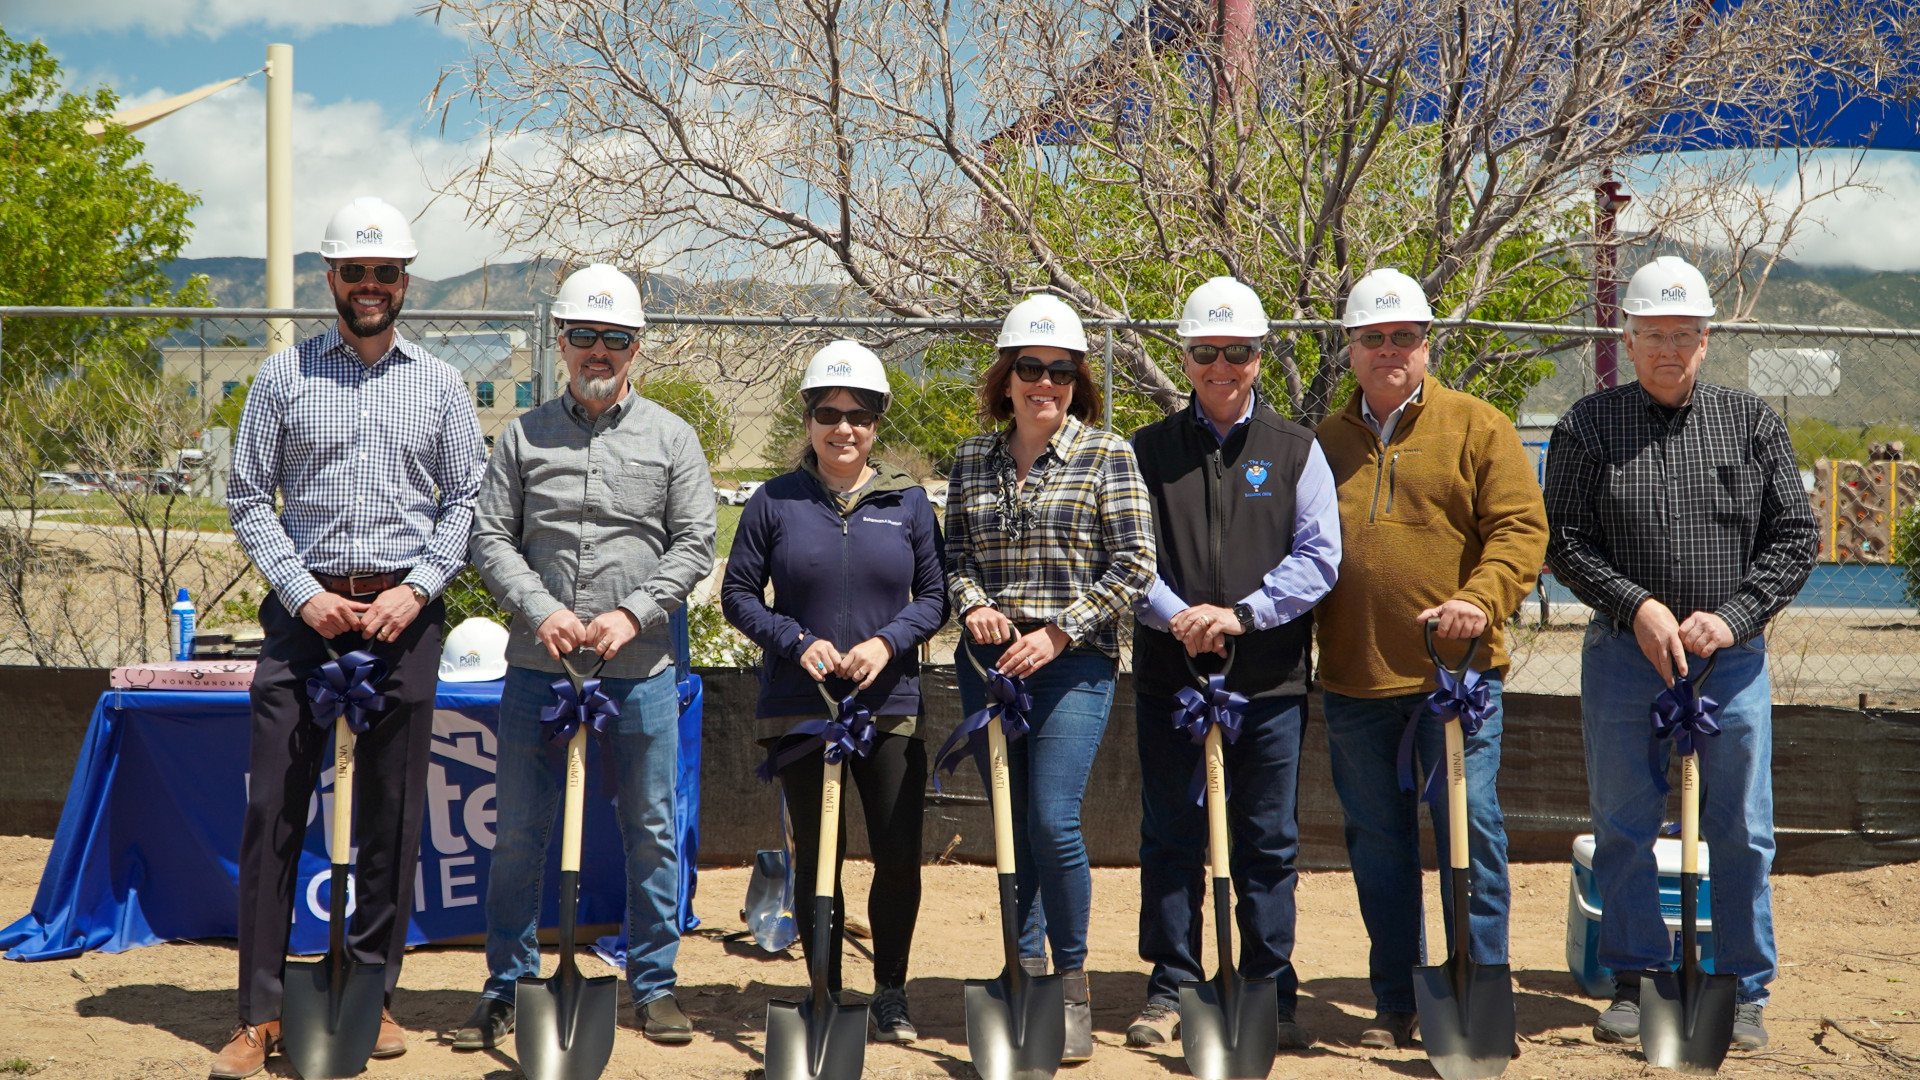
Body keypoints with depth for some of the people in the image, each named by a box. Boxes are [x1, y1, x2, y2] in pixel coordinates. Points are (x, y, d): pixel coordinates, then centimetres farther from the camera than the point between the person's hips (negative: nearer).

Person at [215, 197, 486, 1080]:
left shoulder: (439, 384, 9)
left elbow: (467, 499, 8)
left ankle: (373, 993, 16)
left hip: (404, 616, 1)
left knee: (391, 815, 5)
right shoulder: (283, 376, 6)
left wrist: (418, 586, -6)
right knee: (274, 807, -5)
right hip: (304, 610, -1)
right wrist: (304, 593, -7)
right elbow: (247, 499, 4)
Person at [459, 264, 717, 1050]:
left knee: (650, 832, 5)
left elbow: (695, 544, 2)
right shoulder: (524, 437, 7)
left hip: (640, 669, 0)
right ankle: (507, 988, 15)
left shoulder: (670, 438, 6)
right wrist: (541, 611, -11)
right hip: (538, 664, 0)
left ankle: (653, 984, 17)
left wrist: (632, 613, -11)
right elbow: (490, 538, 4)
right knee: (518, 833, 4)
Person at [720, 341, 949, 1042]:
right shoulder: (774, 502, 3)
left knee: (900, 855, -4)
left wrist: (890, 641, -10)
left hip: (891, 705, 1)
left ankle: (890, 992, 13)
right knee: (816, 855, 4)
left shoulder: (908, 502, 6)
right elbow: (738, 594, 4)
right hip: (800, 708, 0)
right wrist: (796, 641, -11)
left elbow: (935, 595, 8)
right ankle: (827, 996, 16)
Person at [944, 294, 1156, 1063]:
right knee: (1010, 824, 7)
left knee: (1053, 822, -12)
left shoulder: (1107, 455, -1)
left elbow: (1134, 564, -5)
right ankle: (1026, 974, 18)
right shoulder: (973, 459, 10)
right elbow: (954, 553, 16)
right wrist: (972, 602, -6)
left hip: (1074, 664, -4)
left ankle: (1072, 984, 3)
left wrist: (1058, 631, -13)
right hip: (989, 661, 4)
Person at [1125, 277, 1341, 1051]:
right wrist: (1173, 613, -15)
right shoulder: (1147, 452, 9)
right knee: (1170, 839, 4)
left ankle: (1271, 996, 11)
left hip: (1270, 679, 0)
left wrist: (1242, 614, -13)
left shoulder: (1296, 451, 8)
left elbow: (1318, 559, 0)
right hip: (1170, 676, 0)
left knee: (1268, 844, 3)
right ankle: (1170, 989, 13)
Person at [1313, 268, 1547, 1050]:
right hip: (1354, 680, 4)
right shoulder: (1325, 443, 14)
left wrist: (1481, 599, -19)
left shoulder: (1476, 428, 4)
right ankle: (1395, 1004, 17)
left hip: (1456, 669, -4)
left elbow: (1520, 527, -3)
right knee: (1377, 842, 8)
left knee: (1469, 825, -6)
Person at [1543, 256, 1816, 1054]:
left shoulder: (1751, 422, 5)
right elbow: (1565, 540, -1)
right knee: (1624, 832, 6)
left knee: (1741, 835, 4)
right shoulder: (1589, 426, 2)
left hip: (1732, 659, 1)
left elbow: (1795, 537, 3)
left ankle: (1743, 994, 16)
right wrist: (1637, 606, -14)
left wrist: (1732, 615, -10)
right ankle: (1636, 985, 19)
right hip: (1624, 658, 0)